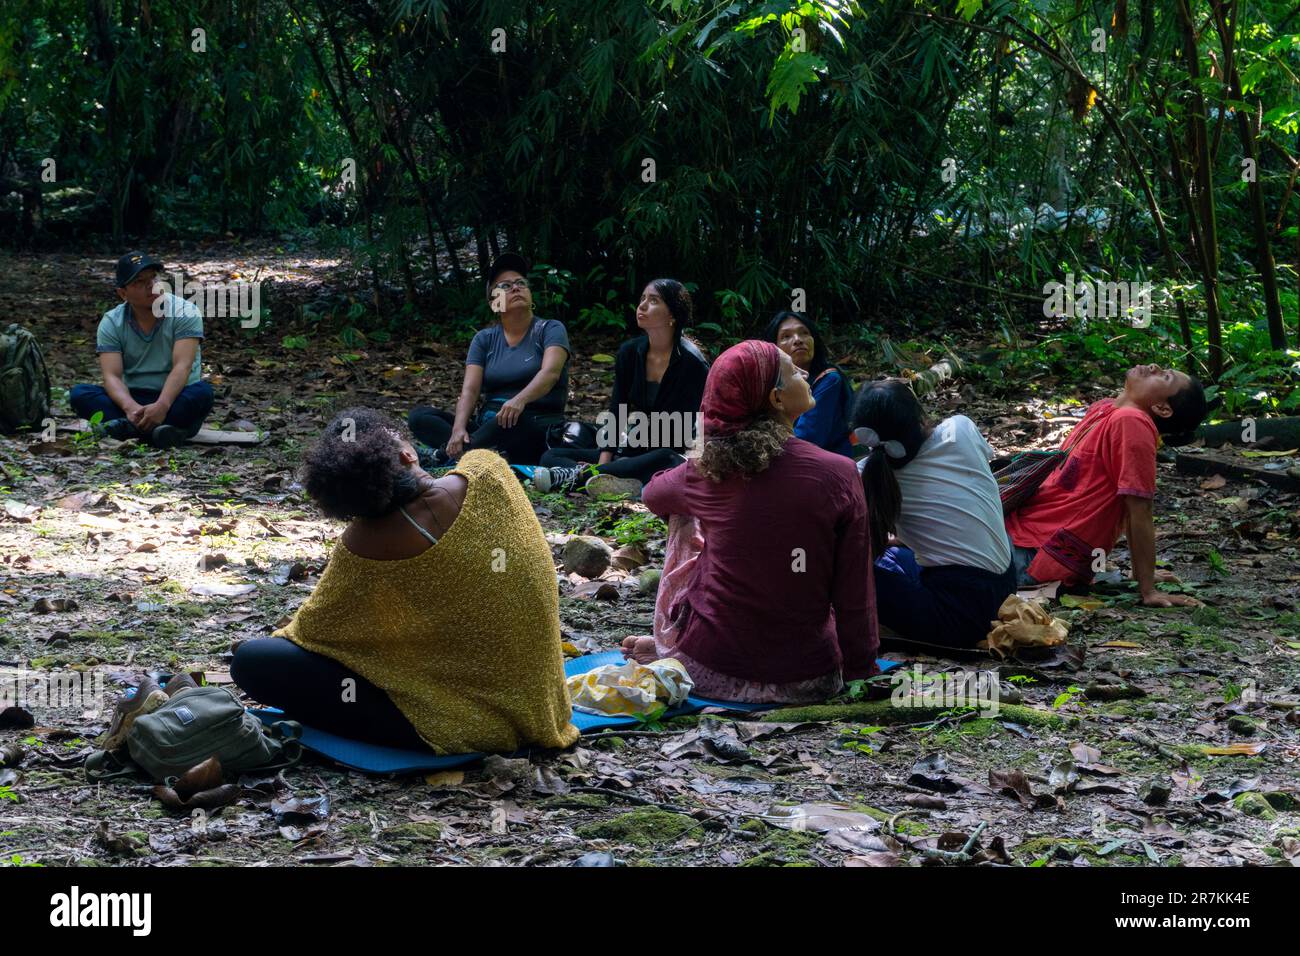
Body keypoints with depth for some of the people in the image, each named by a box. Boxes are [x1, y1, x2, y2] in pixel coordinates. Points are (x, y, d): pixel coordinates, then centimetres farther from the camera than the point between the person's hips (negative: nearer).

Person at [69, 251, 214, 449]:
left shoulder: (185, 312, -8)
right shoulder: (111, 323, -1)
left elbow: (182, 367, -20)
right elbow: (112, 376, -13)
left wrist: (162, 406, -37)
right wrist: (130, 408, -35)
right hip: (133, 398, 2)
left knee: (202, 392, -33)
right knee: (78, 394, -22)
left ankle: (129, 429, -49)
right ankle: (154, 431, -45)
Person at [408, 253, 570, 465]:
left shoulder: (550, 330, 1)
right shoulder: (484, 339, 11)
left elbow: (550, 373, -18)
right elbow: (470, 389, -2)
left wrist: (520, 400, -40)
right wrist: (459, 428, -24)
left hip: (537, 428, -5)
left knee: (511, 419, -39)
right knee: (419, 416, -15)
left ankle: (448, 456, -25)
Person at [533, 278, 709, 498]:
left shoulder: (692, 363, -12)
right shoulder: (630, 352, 4)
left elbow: (680, 430, -16)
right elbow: (616, 412, 1)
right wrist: (604, 461, -16)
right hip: (631, 452, 6)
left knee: (667, 461, -42)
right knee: (550, 457, -10)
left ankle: (578, 475, -38)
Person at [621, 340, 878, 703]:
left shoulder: (705, 471, -6)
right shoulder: (838, 474, -11)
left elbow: (652, 494, 20)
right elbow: (854, 594, -8)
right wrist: (859, 667, 5)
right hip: (807, 681, -1)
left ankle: (668, 647, 29)